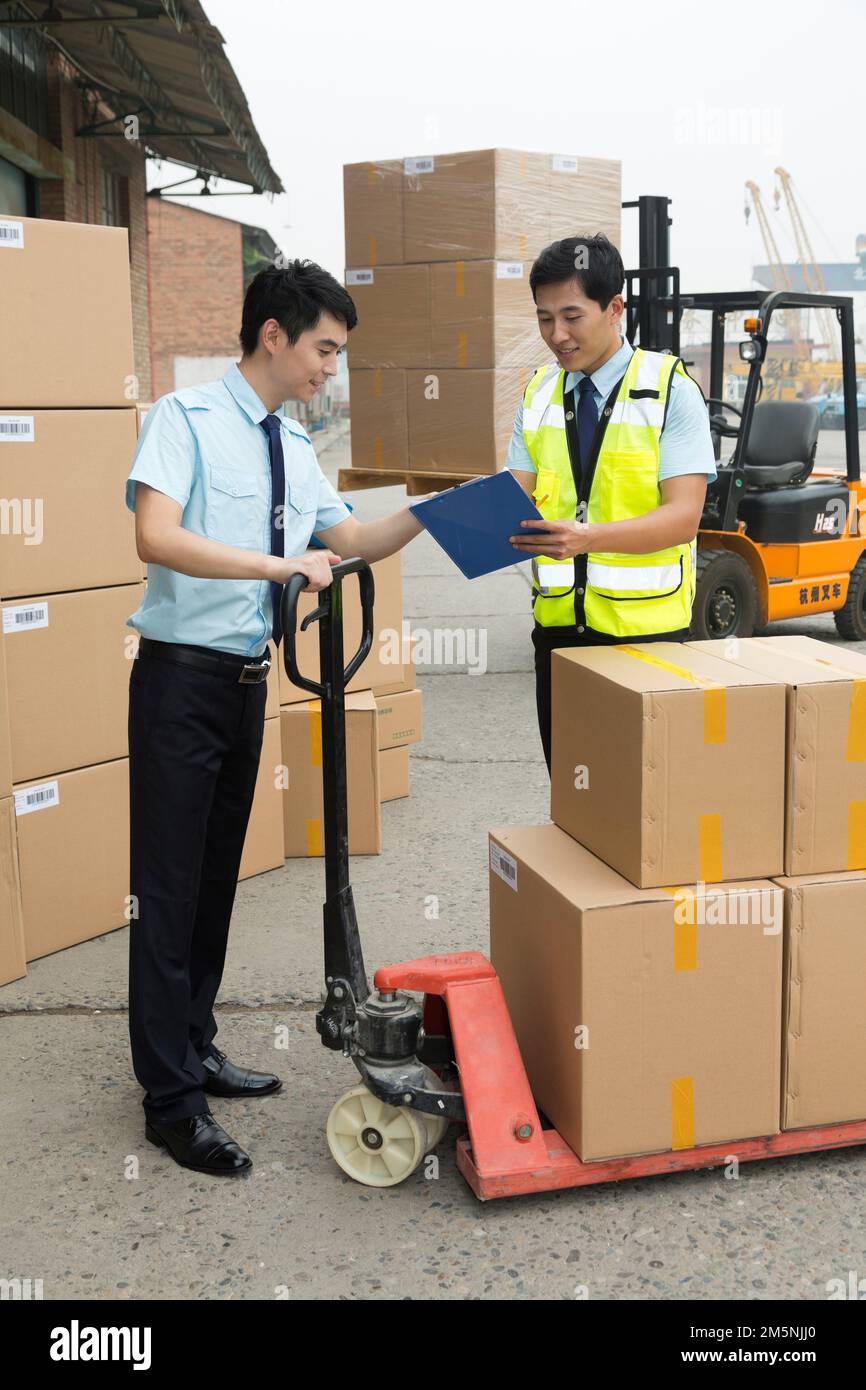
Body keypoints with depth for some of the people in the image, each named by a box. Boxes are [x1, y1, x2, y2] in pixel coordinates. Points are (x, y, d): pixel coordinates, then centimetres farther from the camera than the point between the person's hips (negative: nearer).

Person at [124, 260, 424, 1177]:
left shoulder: (293, 444, 12)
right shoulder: (188, 418, -10)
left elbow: (352, 539, 20)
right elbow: (156, 537, -24)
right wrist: (280, 564, -29)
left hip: (246, 679, 8)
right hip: (183, 678, -8)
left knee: (217, 878, 16)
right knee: (169, 888, -3)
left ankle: (194, 1053, 30)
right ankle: (170, 1099, 5)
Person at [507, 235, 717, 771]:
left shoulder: (671, 390, -7)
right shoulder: (539, 395, 9)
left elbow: (683, 516, -16)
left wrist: (588, 537, -32)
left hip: (645, 626, -4)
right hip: (557, 621, 5)